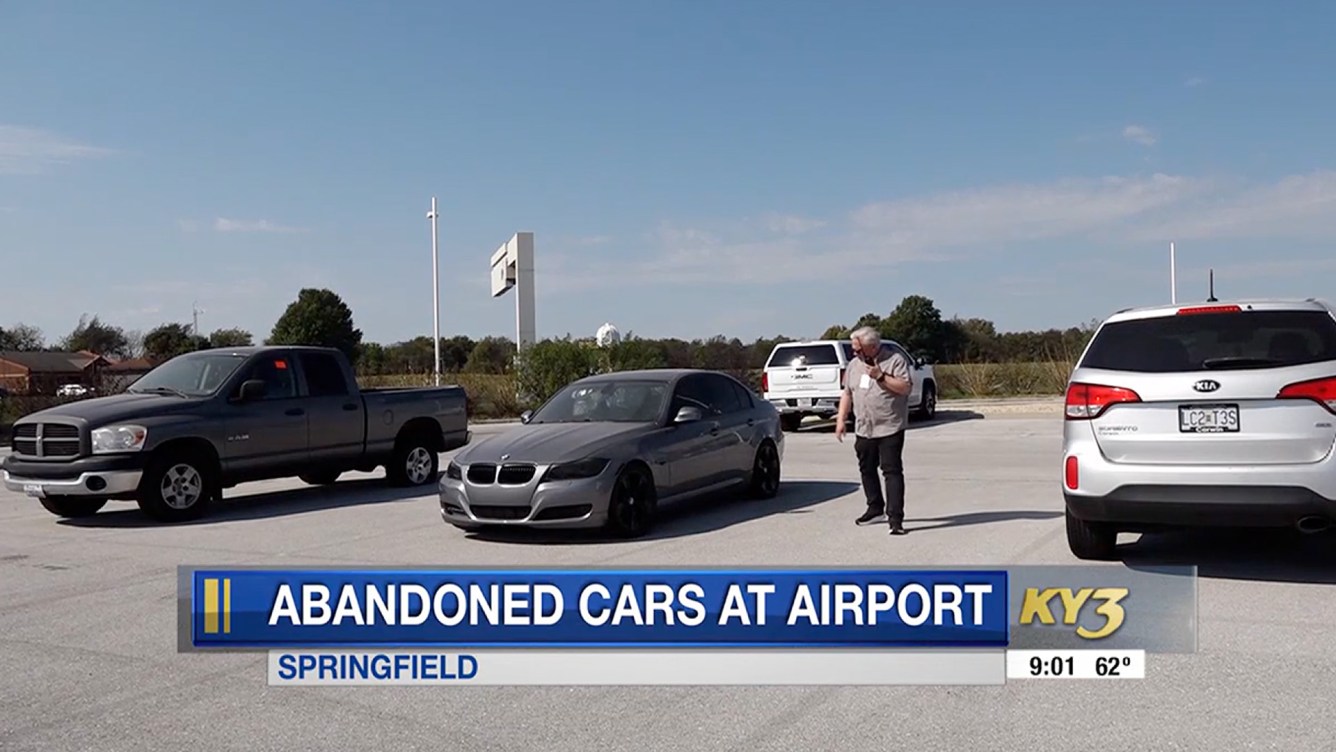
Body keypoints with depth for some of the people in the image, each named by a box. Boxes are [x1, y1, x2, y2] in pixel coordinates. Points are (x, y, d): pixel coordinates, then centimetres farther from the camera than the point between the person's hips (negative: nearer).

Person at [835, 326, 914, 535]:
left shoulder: (895, 360, -7)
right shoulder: (854, 364, 11)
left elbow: (906, 387, -15)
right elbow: (847, 393, 17)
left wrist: (880, 376, -21)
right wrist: (841, 419, 11)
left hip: (890, 429, -6)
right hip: (863, 429, 6)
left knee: (892, 471, -9)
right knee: (867, 470, 15)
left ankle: (895, 518, -10)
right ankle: (875, 508, 33)